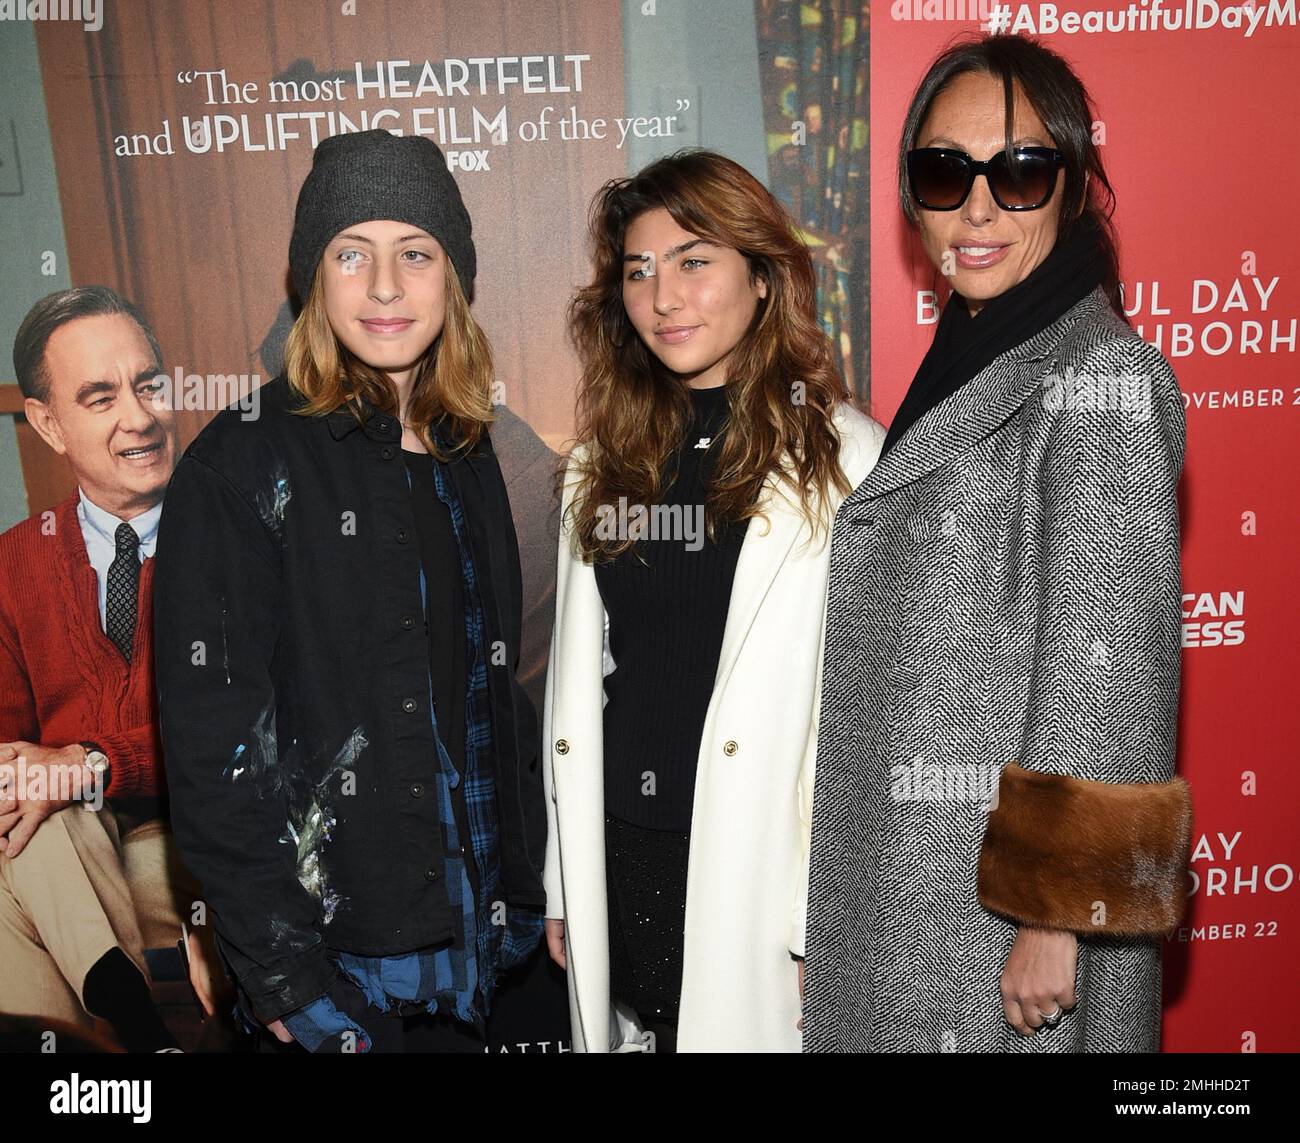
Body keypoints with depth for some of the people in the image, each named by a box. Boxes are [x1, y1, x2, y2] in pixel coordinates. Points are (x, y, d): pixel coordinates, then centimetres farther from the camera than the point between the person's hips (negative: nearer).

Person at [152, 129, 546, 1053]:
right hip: (328, 951, -5)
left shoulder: (466, 458, 5)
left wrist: (534, 888, 9)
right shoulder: (242, 467, -12)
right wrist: (283, 976, -16)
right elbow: (211, 740, -14)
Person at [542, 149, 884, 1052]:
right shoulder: (604, 463, 6)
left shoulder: (846, 458, -8)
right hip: (619, 860, 4)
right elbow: (579, 675, 9)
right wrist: (562, 887, 10)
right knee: (638, 1026, 16)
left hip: (759, 869, -4)